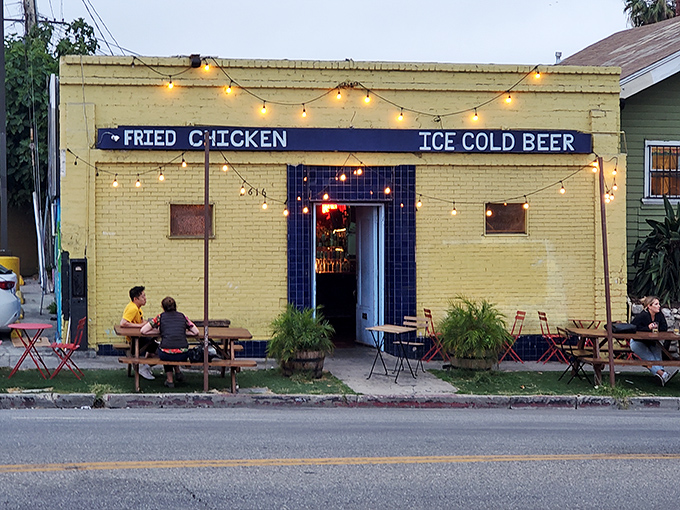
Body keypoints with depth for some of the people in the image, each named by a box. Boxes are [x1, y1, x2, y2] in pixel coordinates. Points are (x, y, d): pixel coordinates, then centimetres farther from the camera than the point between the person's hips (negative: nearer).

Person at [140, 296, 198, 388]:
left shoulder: (160, 317, 9)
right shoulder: (182, 316, 14)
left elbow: (143, 331, 8)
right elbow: (196, 332, 16)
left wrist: (159, 331, 20)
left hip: (166, 355, -2)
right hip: (183, 355, 2)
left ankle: (170, 380, 34)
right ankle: (177, 372, 35)